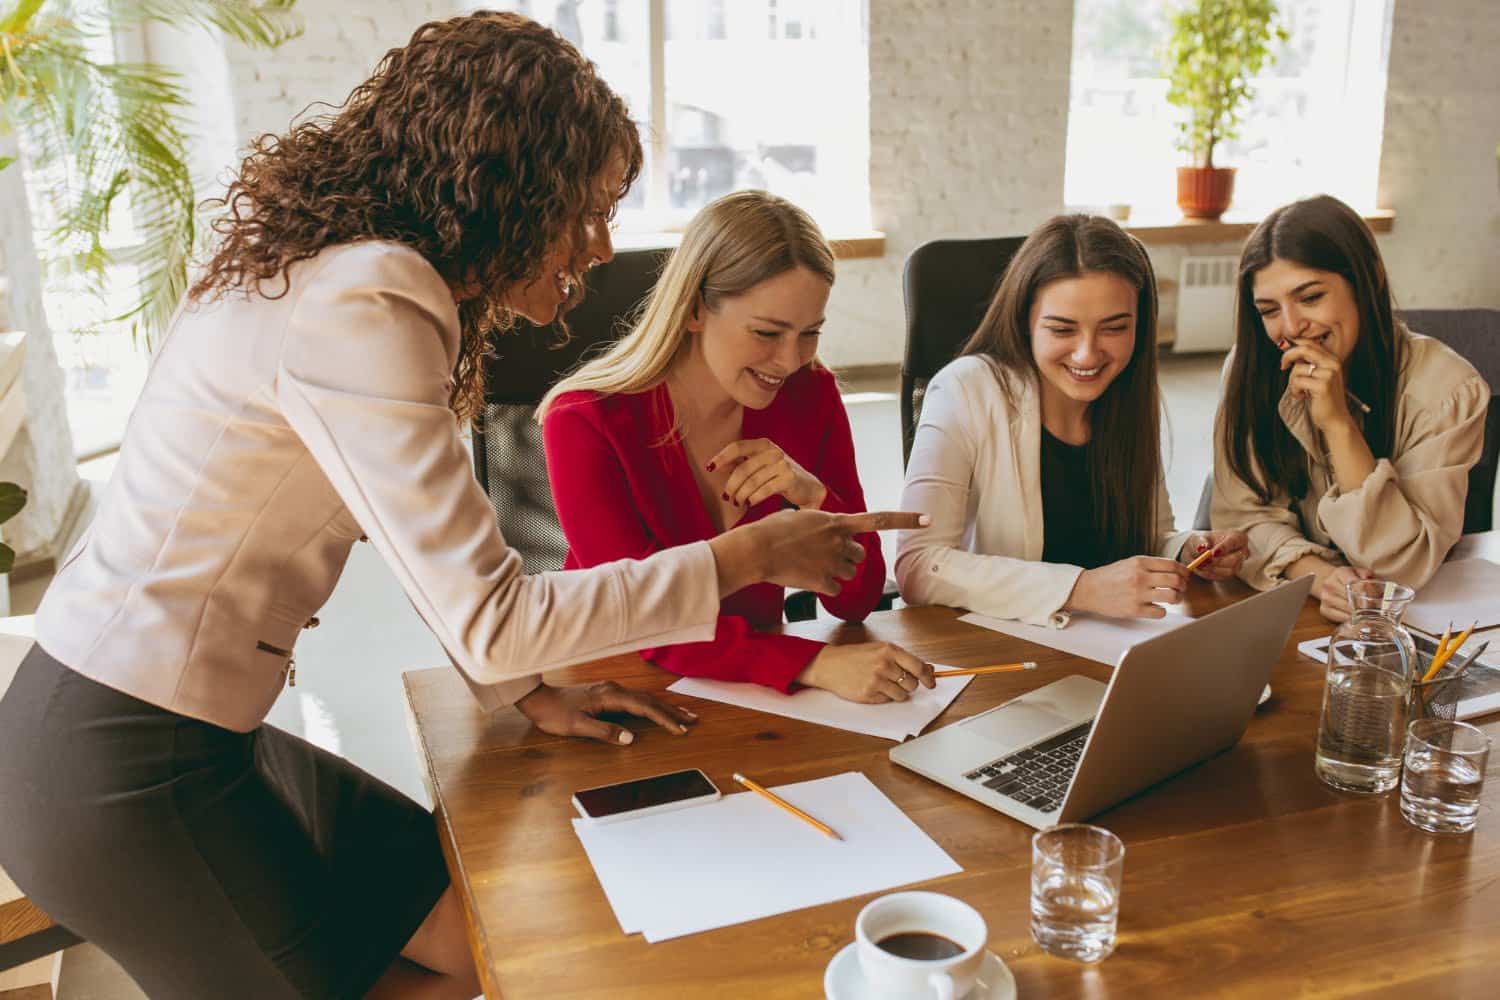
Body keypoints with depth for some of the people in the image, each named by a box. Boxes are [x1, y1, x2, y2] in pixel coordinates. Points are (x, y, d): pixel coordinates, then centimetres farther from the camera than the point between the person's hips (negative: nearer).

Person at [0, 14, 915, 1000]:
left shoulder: (335, 272, 5)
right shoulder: (361, 310, -25)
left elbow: (435, 540, 11)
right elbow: (489, 619, -28)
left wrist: (529, 689, 5)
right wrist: (750, 557, -20)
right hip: (121, 771, -8)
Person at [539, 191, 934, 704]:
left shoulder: (811, 396, -4)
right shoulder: (585, 422, -15)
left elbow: (858, 601, -2)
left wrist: (814, 496, -21)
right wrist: (816, 663, -35)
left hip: (755, 683, 3)